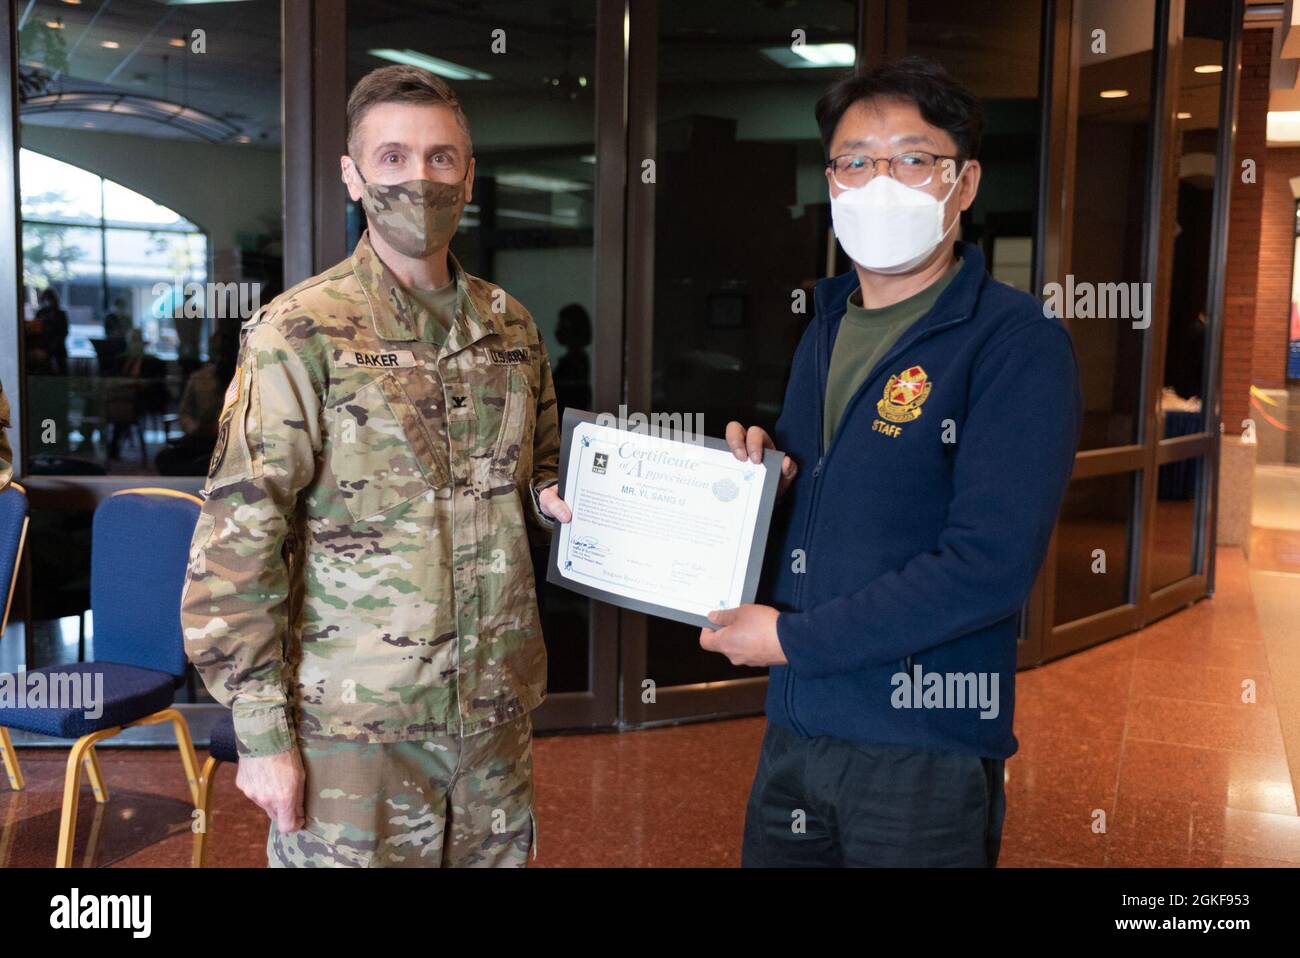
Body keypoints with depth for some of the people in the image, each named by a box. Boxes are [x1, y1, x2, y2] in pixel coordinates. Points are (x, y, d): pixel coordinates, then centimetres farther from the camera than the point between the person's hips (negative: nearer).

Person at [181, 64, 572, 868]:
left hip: (497, 712, 5)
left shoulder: (512, 326, 6)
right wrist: (262, 733, -12)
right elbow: (235, 549, -12)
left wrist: (551, 500, -3)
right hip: (355, 725, -5)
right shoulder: (300, 334, -10)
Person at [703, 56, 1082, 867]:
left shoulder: (1016, 342, -13)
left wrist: (793, 639, -16)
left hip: (924, 747, -6)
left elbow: (988, 567, -21)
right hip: (793, 727, 6)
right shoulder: (826, 328, 10)